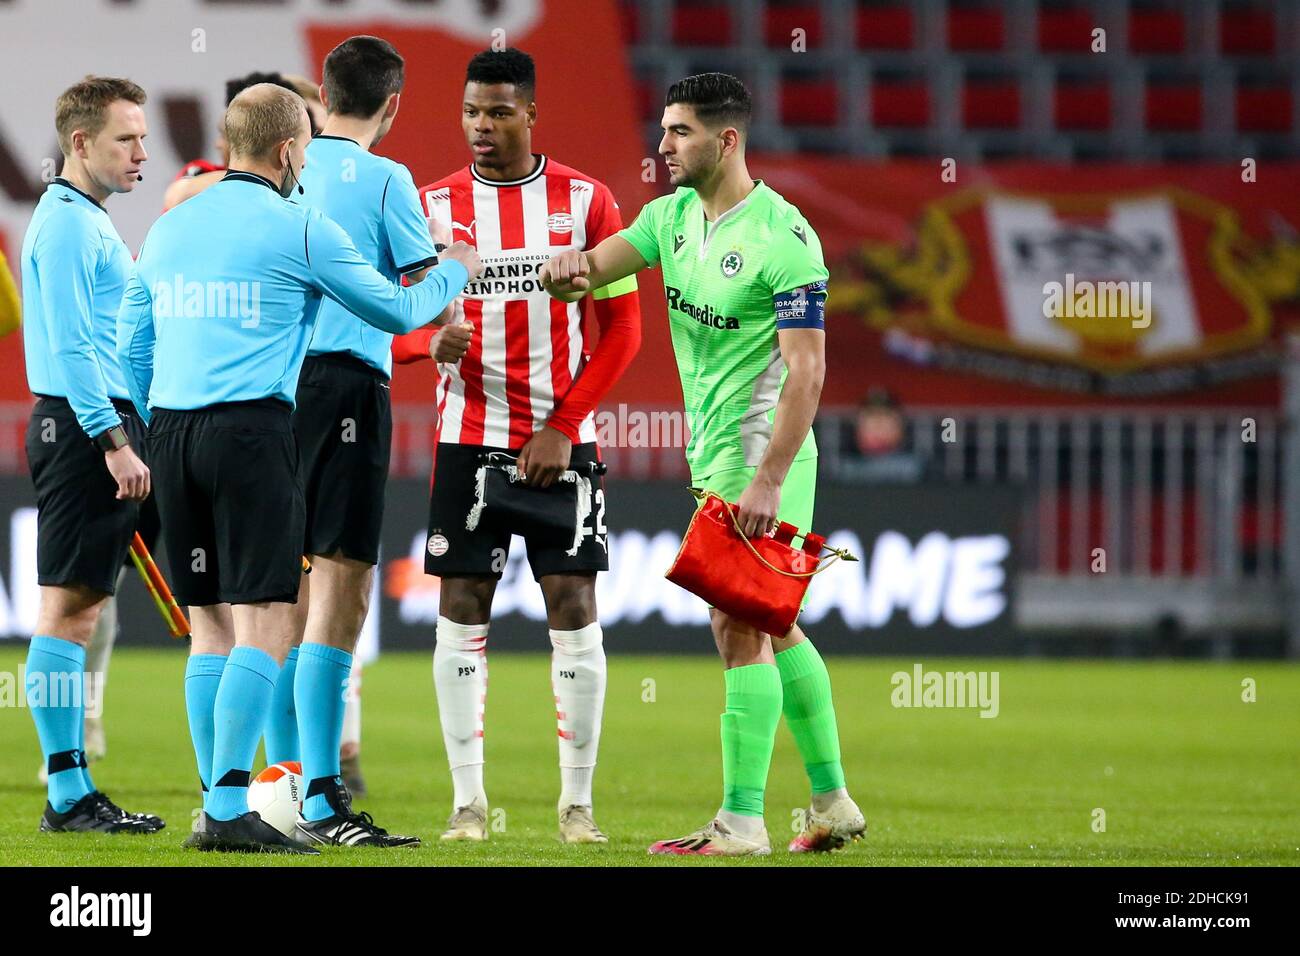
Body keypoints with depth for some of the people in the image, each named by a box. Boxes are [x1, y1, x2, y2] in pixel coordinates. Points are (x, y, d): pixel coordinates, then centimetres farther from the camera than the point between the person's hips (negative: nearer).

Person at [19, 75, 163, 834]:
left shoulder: (89, 222, 20)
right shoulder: (68, 224, -12)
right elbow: (71, 346, -19)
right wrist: (115, 440, -22)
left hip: (98, 429, 10)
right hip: (86, 428, -10)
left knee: (80, 607, 9)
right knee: (68, 605, -8)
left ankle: (72, 789, 11)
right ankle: (68, 793, -8)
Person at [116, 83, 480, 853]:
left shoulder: (171, 227, 14)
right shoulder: (298, 228, -3)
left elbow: (131, 348, 19)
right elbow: (396, 312, 6)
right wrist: (456, 273, 25)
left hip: (173, 430, 7)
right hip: (251, 429, -7)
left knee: (210, 624, 10)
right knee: (265, 624, -7)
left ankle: (222, 804, 8)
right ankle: (228, 810, -16)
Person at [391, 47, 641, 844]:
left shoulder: (586, 202, -1)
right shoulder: (434, 206, 3)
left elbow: (622, 329, 0)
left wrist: (564, 428, -8)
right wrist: (432, 342, -18)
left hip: (562, 442, -1)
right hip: (469, 440, 1)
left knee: (575, 608, -3)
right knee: (462, 613, 0)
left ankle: (578, 802, 5)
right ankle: (468, 800, 6)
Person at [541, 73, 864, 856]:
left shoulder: (783, 238, -17)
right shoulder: (673, 216, 8)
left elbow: (807, 370, -20)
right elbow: (596, 269, 4)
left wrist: (768, 480, -25)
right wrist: (573, 267, -22)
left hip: (761, 450, -9)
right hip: (712, 451, 9)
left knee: (739, 623, -10)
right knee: (773, 626, 14)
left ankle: (742, 820, -7)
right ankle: (834, 801, 22)